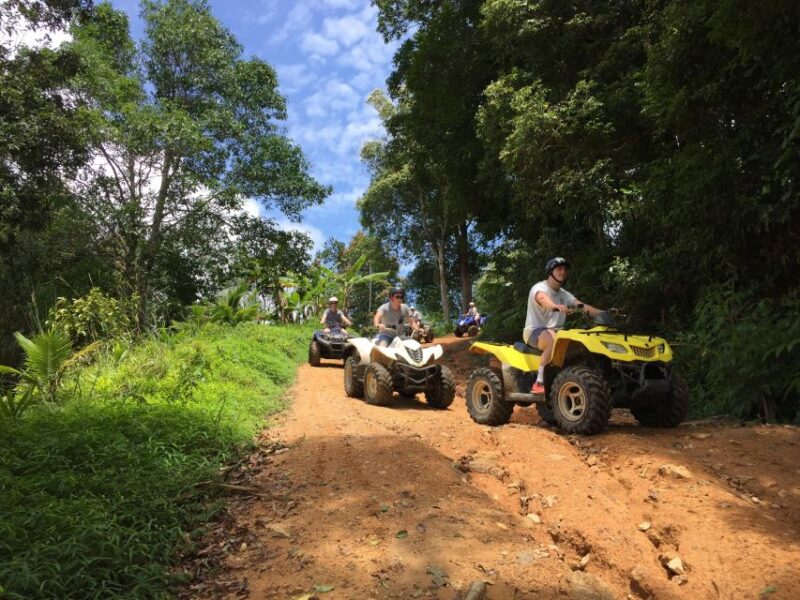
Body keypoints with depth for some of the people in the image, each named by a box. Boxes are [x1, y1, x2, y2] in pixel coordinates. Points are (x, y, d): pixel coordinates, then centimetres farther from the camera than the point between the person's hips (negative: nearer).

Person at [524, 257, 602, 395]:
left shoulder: (564, 294, 16)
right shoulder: (539, 288, -6)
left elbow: (583, 307, 5)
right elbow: (542, 298, -31)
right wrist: (555, 306, -53)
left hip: (556, 331, 7)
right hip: (535, 331, -7)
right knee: (554, 339, -38)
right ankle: (539, 383, -34)